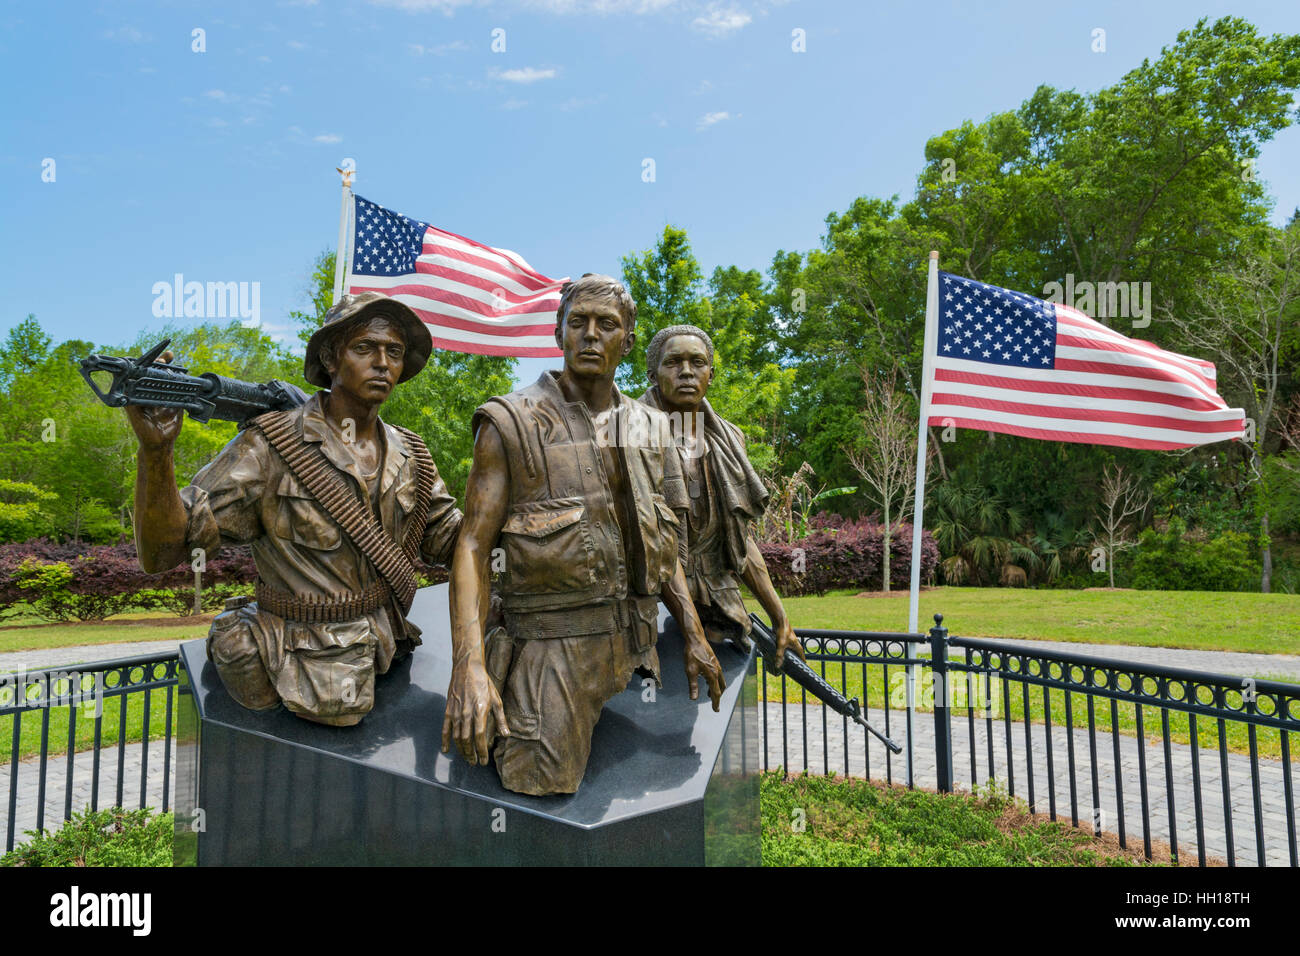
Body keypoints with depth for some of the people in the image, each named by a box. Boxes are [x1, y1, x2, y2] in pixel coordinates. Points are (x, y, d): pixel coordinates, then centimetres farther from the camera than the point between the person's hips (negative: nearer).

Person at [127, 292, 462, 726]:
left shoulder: (410, 456, 3)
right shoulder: (272, 445, -13)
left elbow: (449, 540, 9)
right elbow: (162, 551, -15)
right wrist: (156, 450, -31)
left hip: (386, 654, 5)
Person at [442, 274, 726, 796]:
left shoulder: (650, 429, 10)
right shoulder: (512, 423, -6)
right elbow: (473, 544, -12)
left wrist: (694, 636, 9)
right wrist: (468, 665, -24)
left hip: (635, 649, 5)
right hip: (552, 649, -5)